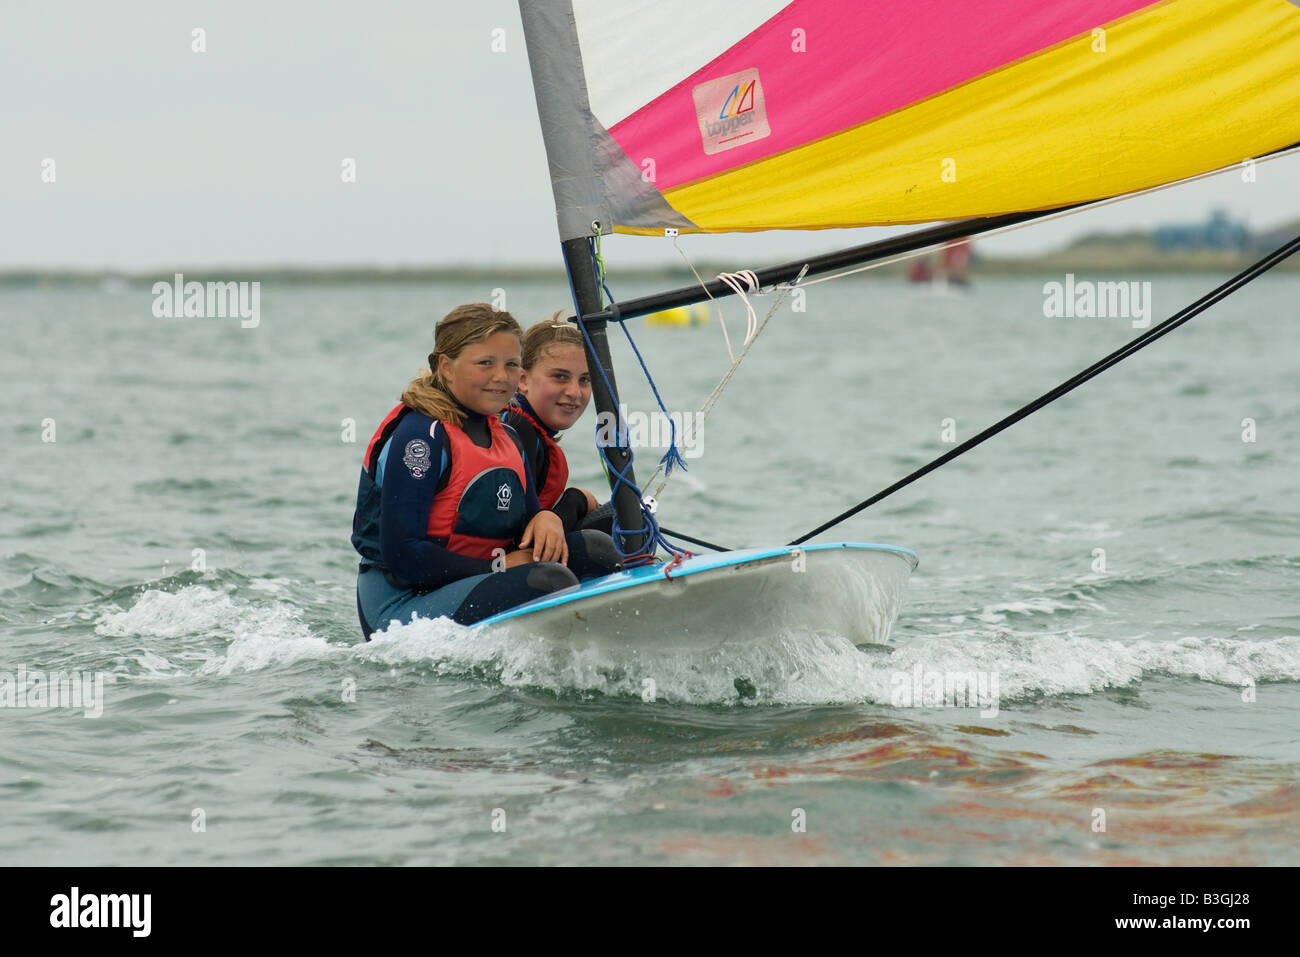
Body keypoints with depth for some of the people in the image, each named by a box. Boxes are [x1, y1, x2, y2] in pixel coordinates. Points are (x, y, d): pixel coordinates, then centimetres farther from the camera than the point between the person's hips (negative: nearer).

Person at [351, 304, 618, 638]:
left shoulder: (507, 438, 14)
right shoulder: (419, 435, -13)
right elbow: (401, 556, -20)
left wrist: (546, 518, -7)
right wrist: (499, 566, -16)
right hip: (402, 607, -9)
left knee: (593, 549, -6)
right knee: (549, 580, -27)